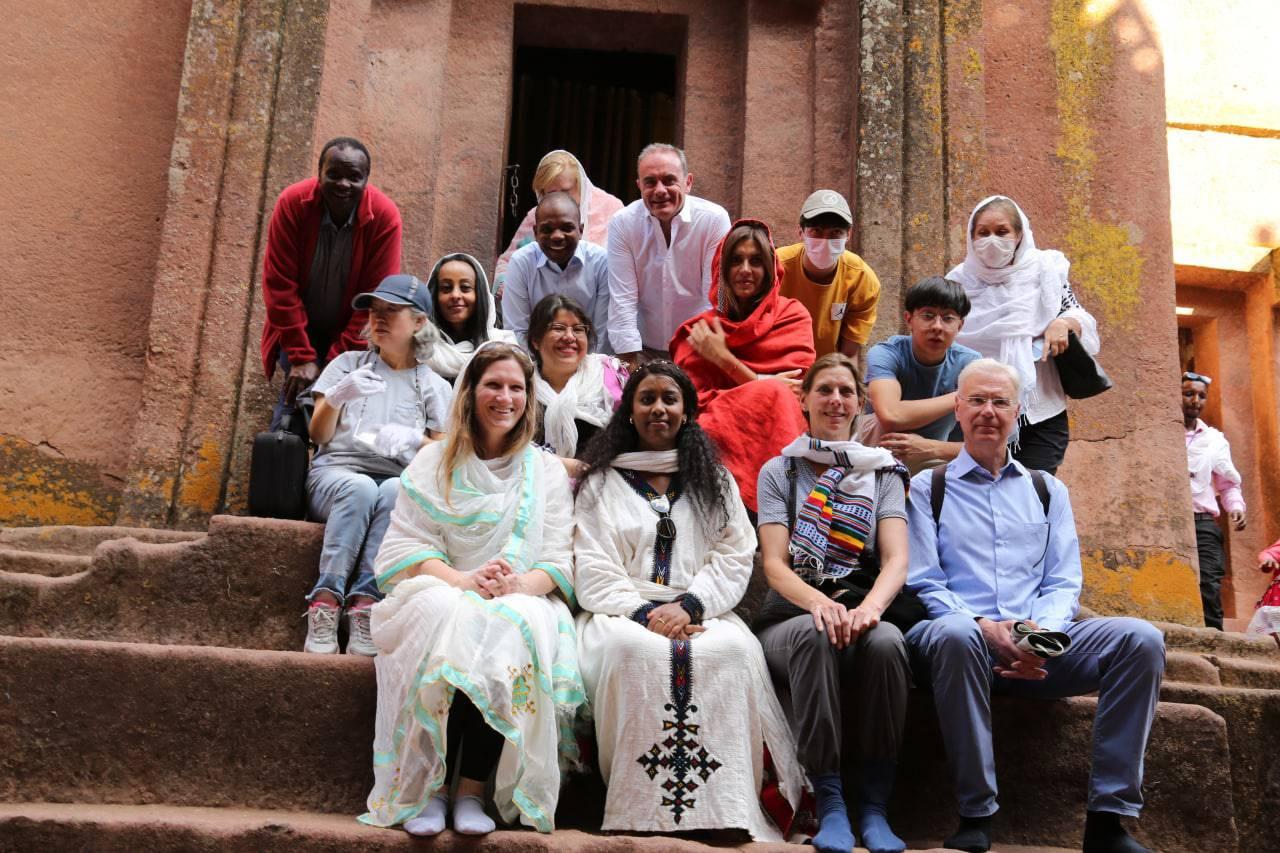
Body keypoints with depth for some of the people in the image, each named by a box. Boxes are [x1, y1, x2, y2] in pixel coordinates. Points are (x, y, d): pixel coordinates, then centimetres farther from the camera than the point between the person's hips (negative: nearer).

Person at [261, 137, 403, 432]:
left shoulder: (385, 216, -21)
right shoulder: (293, 203, -19)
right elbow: (280, 284, -16)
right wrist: (301, 357, -19)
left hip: (350, 338, 0)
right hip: (299, 331, 0)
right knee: (297, 394, -12)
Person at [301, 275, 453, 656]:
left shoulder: (434, 385, 18)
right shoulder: (349, 363, 19)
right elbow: (319, 435, 10)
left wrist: (412, 440, -12)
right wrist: (338, 395, -10)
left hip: (399, 479, 0)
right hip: (336, 471, 0)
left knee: (397, 491, -38)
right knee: (360, 488, -37)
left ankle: (365, 604, -44)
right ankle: (325, 603, -42)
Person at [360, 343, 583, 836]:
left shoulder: (548, 472, 15)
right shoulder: (433, 463, 13)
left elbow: (558, 560, 4)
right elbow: (405, 547, 1)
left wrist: (519, 584, -20)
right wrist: (462, 579, -20)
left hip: (522, 602, 0)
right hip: (440, 593, 0)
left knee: (512, 628, -36)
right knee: (444, 616, -37)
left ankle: (472, 790, -28)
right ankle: (427, 789, -29)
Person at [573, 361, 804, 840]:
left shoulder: (714, 481, 18)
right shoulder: (601, 482, 13)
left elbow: (734, 559, 6)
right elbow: (593, 571, 2)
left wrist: (688, 606, -12)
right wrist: (645, 612, -15)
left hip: (700, 612, 1)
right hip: (624, 611, -1)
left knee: (732, 649, -33)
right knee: (635, 650, -36)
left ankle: (723, 806, -28)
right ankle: (642, 808, -28)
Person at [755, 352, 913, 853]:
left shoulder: (883, 473, 14)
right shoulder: (779, 471, 11)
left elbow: (896, 559, -1)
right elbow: (774, 564, -3)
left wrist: (871, 606, -26)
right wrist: (819, 602, -26)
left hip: (857, 616, 1)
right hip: (789, 619, -1)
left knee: (887, 640, -34)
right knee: (815, 633, -36)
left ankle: (874, 806, -25)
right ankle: (829, 803, -31)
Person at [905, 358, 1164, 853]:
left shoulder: (1047, 490, 20)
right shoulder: (928, 488, 10)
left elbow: (1063, 583, 11)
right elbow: (923, 583, 0)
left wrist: (1043, 631, -11)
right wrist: (982, 627, -17)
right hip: (964, 637, -3)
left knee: (1141, 638, -21)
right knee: (955, 635, -39)